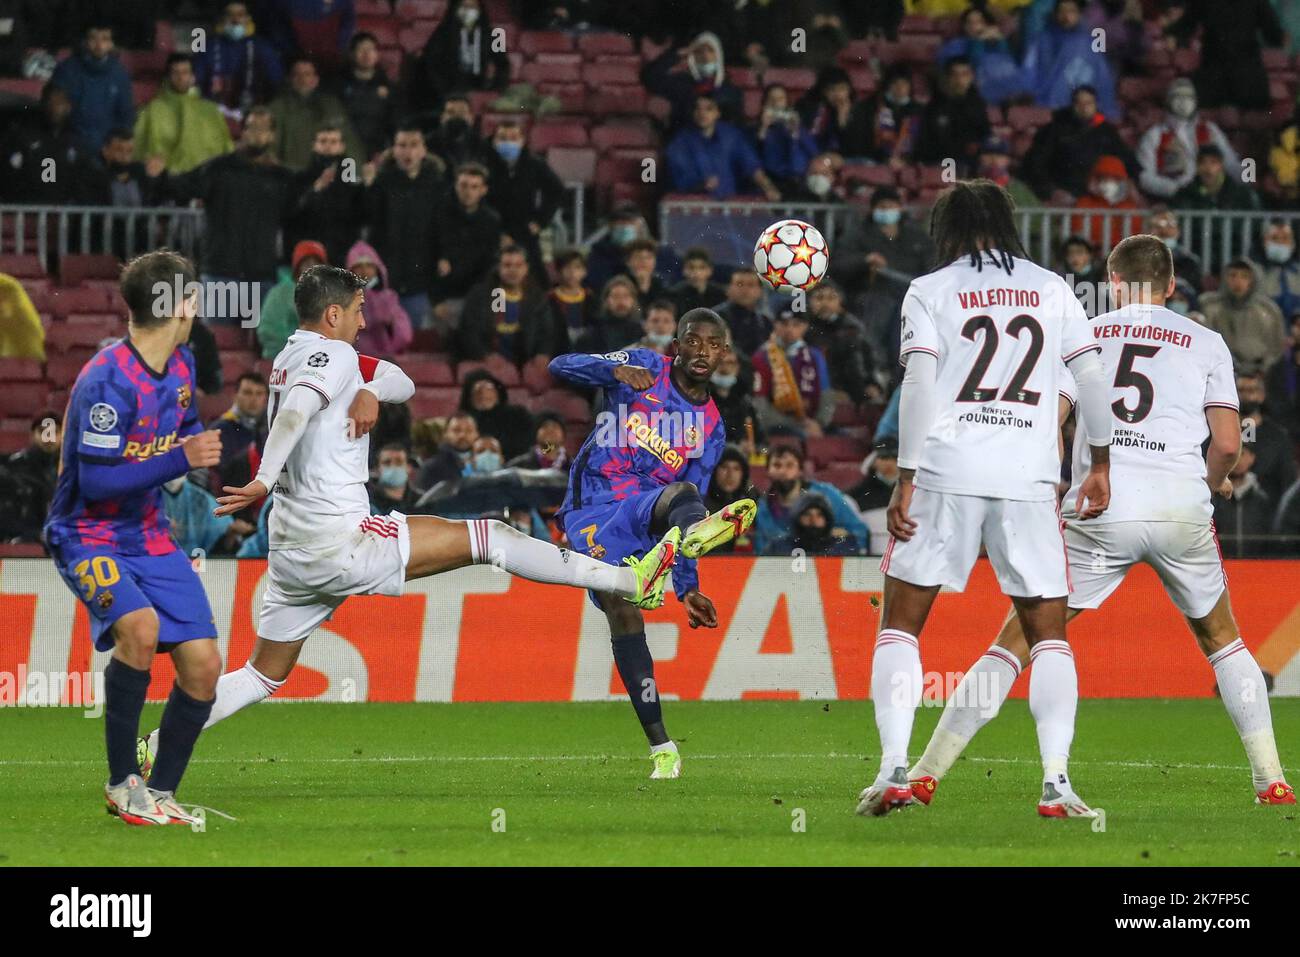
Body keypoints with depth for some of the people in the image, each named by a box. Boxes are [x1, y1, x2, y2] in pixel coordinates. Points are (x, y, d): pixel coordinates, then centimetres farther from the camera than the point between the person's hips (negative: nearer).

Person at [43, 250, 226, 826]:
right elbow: (97, 482, -26)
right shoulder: (107, 381, -23)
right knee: (139, 627, -33)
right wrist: (179, 460, -28)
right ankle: (122, 782, -19)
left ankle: (160, 793, 15)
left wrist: (199, 446, 4)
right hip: (88, 535, -8)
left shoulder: (180, 366, 4)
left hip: (148, 536, 8)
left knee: (203, 665, -3)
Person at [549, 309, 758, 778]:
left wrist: (687, 587, 13)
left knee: (684, 497, -33)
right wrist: (615, 370, -22)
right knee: (622, 611, -21)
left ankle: (696, 535, -68)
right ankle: (660, 745, -22)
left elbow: (688, 499, 19)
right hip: (592, 509, -3)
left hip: (647, 512, 3)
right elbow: (560, 366, -2)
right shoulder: (644, 368, 8)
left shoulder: (710, 427, 16)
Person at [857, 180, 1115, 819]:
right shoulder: (1051, 289, 12)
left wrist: (905, 479, -7)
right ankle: (1056, 781, -4)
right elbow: (1091, 377, 7)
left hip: (945, 476, -2)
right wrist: (1099, 463, 17)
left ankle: (894, 768, -6)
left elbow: (918, 386, -6)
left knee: (900, 626, 8)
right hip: (1028, 479, 2)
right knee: (1049, 634, 9)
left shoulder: (929, 292, 5)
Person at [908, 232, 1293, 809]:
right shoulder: (1205, 344, 13)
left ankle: (925, 773, -5)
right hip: (1182, 511, 1)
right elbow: (1228, 444, 6)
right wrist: (1216, 485, 27)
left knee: (1018, 638, 2)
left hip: (1100, 509, -1)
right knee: (1221, 638, 22)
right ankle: (1271, 779, 17)